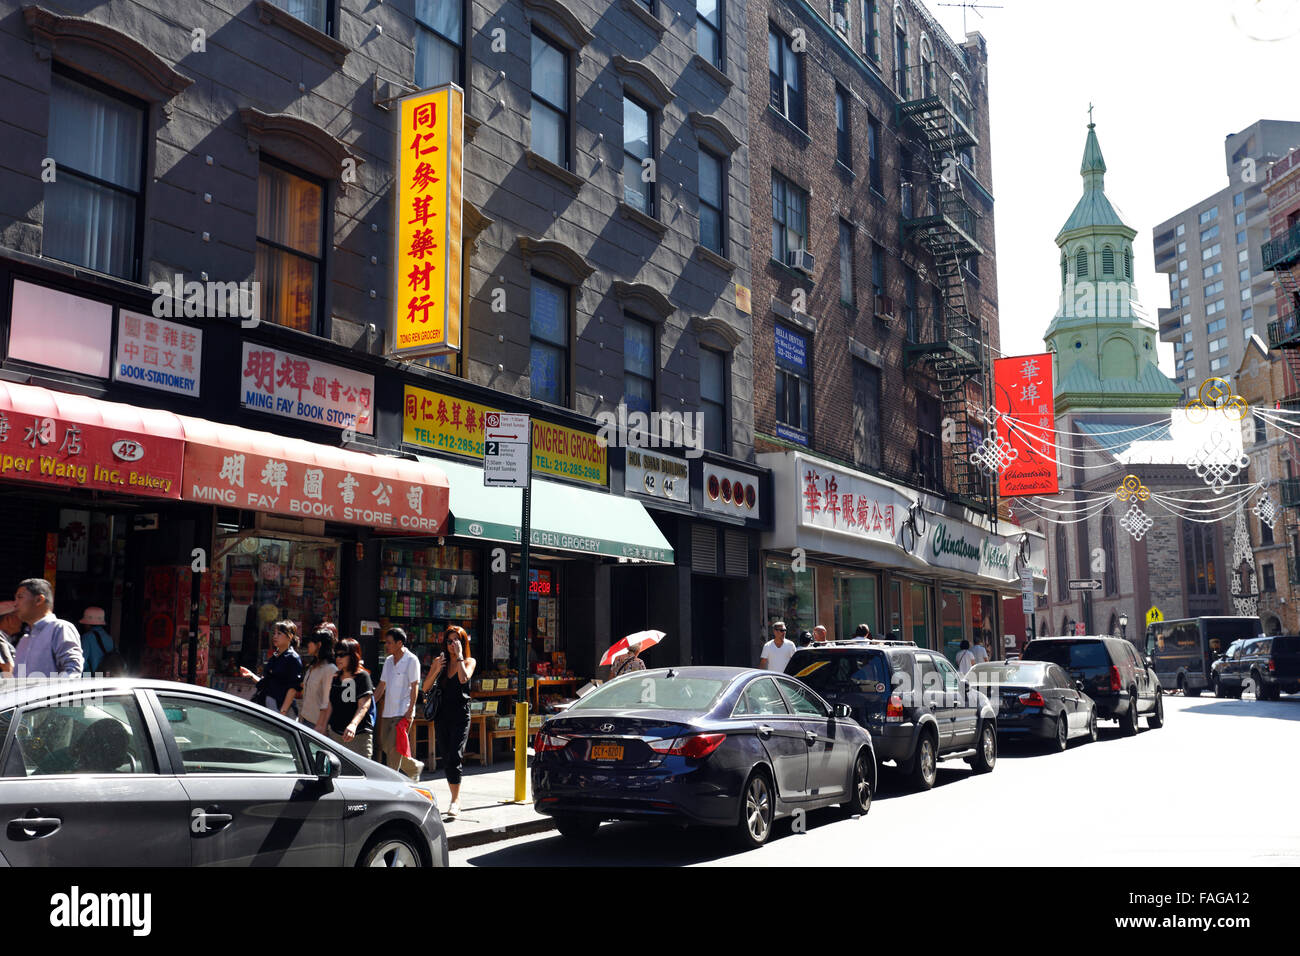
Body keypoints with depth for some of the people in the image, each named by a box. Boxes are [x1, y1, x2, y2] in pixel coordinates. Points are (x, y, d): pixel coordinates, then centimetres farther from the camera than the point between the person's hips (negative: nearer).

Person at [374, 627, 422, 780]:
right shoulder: (388, 661, 14)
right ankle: (414, 767, 25)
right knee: (385, 746, 9)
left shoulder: (411, 660, -7)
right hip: (388, 712, 8)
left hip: (403, 713, -8)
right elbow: (382, 685, 19)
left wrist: (410, 710, -16)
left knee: (394, 748, -11)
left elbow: (414, 686, -10)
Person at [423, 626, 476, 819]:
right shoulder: (439, 661, 11)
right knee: (446, 759, 7)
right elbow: (426, 688, 5)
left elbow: (463, 678, -18)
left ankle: (455, 800, -13)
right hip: (442, 715, 4)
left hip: (461, 716, -4)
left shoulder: (469, 662, 3)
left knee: (454, 758, -15)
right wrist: (437, 669, -9)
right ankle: (455, 798, 19)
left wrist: (459, 655, -13)